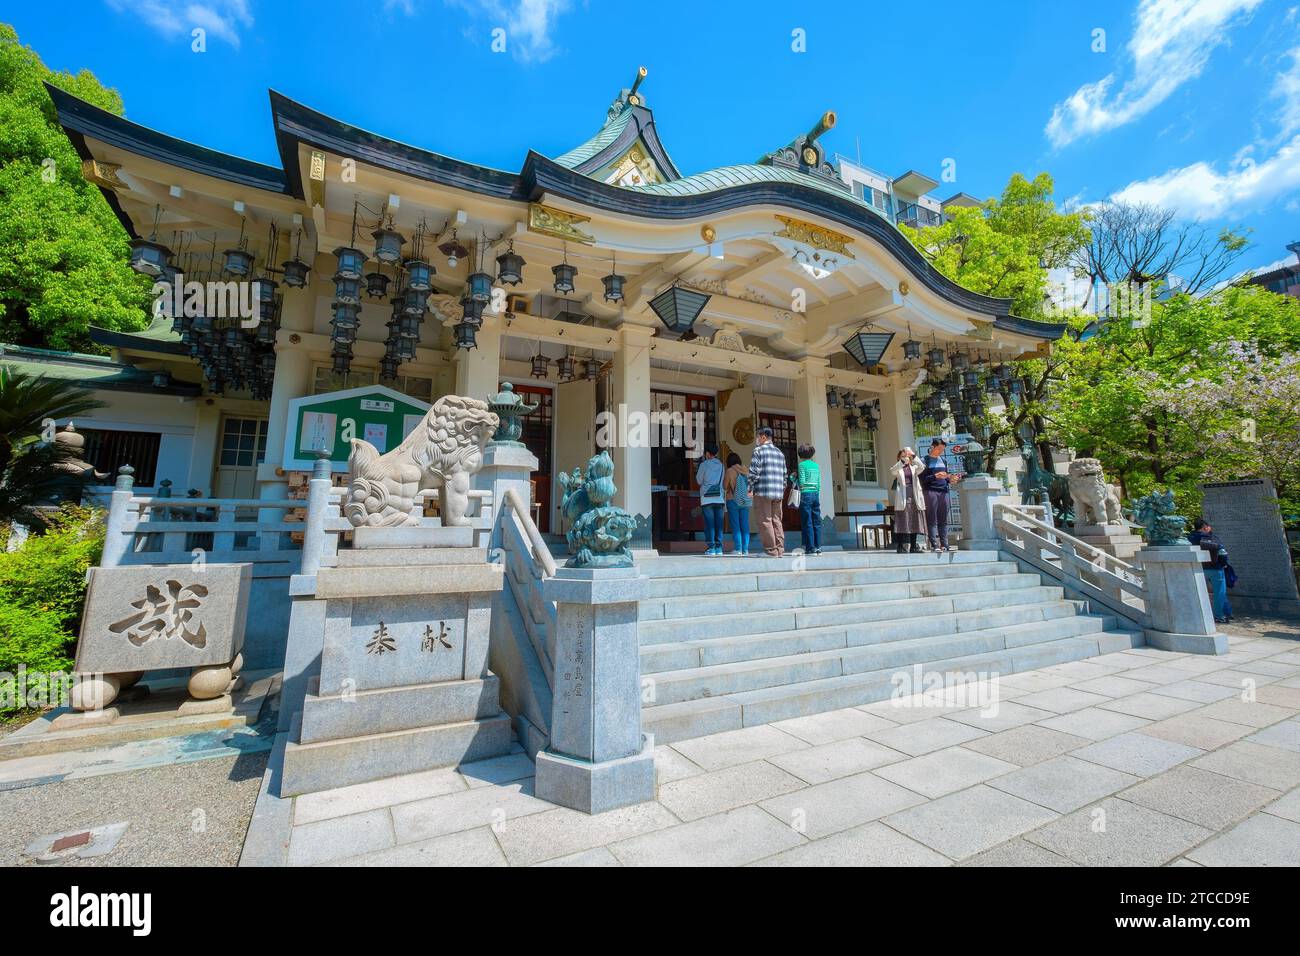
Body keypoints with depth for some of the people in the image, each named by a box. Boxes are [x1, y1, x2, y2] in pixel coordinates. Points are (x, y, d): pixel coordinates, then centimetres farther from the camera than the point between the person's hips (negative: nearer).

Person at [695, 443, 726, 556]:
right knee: (718, 523, 6)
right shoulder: (721, 465, 11)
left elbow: (699, 481, 4)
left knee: (709, 523, -3)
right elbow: (723, 482, 14)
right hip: (719, 498, 4)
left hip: (707, 498, -4)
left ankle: (711, 547, -4)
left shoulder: (704, 464, -3)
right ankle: (719, 547, 7)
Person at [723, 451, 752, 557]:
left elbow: (725, 487, -3)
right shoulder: (746, 470, 6)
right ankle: (745, 550, 6)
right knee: (745, 525, 6)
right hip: (746, 500, 4)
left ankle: (737, 549, -4)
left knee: (735, 526, -1)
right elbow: (750, 485, 11)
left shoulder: (730, 471, -7)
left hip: (733, 500, -4)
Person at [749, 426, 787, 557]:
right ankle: (780, 549, 9)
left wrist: (750, 489, -2)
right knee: (776, 520, 10)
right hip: (778, 493, 7)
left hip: (763, 492, -7)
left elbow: (754, 472, -11)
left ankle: (771, 550, -4)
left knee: (765, 521, -3)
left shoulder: (758, 451, -3)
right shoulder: (780, 453, 18)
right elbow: (784, 474, 17)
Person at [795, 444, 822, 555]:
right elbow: (819, 483, 13)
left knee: (807, 522, -3)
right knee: (816, 521, 7)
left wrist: (795, 478, 5)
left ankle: (811, 548, -4)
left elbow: (802, 482, -12)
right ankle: (818, 547, 8)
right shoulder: (816, 465, 12)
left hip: (806, 494, -6)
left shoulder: (802, 465, -5)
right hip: (816, 493, 6)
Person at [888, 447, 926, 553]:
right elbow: (892, 471, -15)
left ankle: (913, 546, 13)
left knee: (914, 523, 5)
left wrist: (913, 456, -19)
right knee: (903, 523, -7)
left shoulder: (914, 467, 15)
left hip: (915, 499, 3)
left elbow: (921, 467, -7)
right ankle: (902, 547, -7)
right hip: (902, 500, -3)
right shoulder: (898, 469, 8)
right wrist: (902, 461, -28)